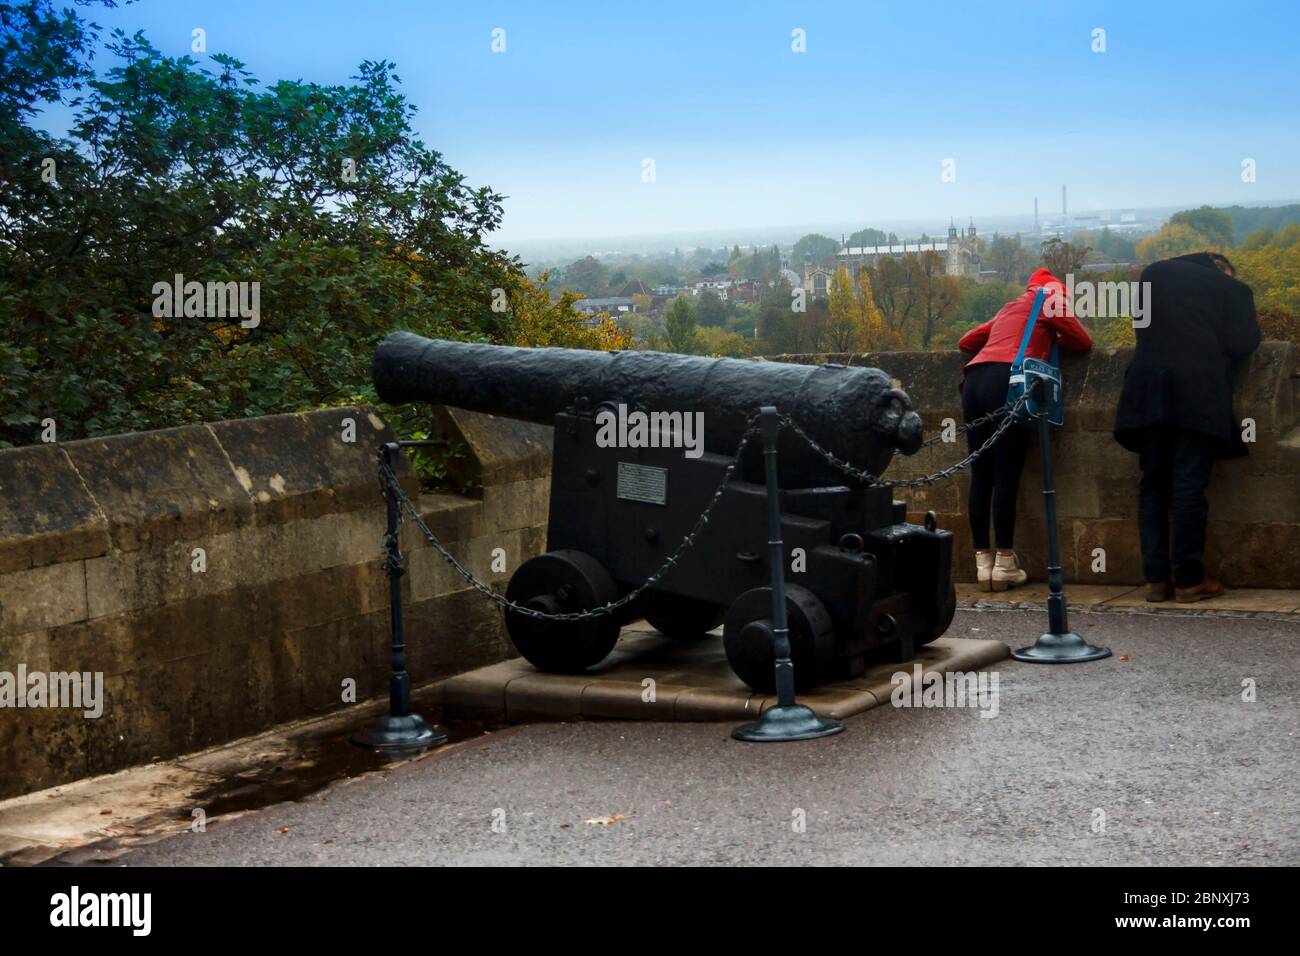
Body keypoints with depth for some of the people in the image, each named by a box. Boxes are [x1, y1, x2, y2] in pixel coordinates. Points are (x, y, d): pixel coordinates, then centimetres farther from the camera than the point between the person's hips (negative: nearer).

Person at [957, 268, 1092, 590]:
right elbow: (1083, 342, 20)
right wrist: (1053, 339, 37)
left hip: (973, 380, 6)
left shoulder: (1008, 310, 33)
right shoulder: (1048, 297, 16)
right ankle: (1004, 564, -4)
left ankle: (983, 562, 6)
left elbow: (965, 342, 39)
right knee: (1006, 476, -5)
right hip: (1006, 381, -6)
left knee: (981, 475, 5)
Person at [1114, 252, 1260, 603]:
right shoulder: (1232, 288, 8)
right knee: (1190, 486, -2)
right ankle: (1188, 579, -2)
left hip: (1149, 388, 3)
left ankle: (1156, 577, 6)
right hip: (1199, 394, -3)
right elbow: (1243, 343, 3)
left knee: (1154, 485, 8)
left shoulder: (1155, 274, 17)